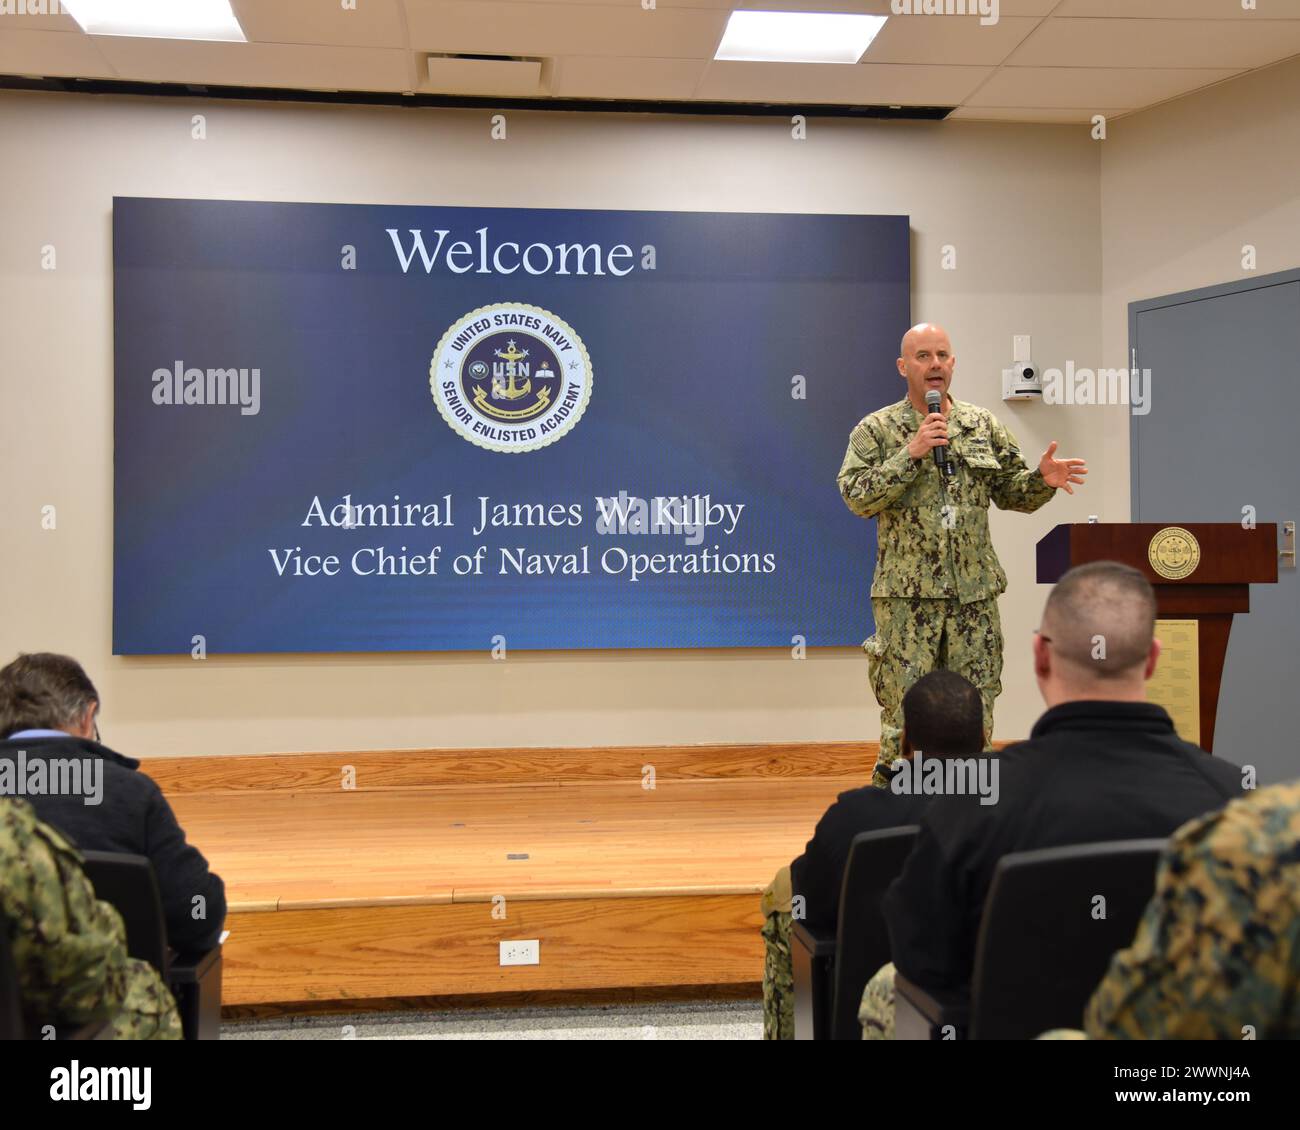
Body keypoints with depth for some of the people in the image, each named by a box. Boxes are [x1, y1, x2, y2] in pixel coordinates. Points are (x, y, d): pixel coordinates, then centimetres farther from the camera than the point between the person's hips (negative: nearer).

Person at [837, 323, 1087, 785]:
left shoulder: (983, 426, 11)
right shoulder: (876, 430, 1)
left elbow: (1011, 492, 15)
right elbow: (857, 496, -11)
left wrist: (1043, 479, -6)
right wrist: (911, 454, -17)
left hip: (975, 594, 4)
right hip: (907, 596, -3)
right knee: (905, 720, 0)